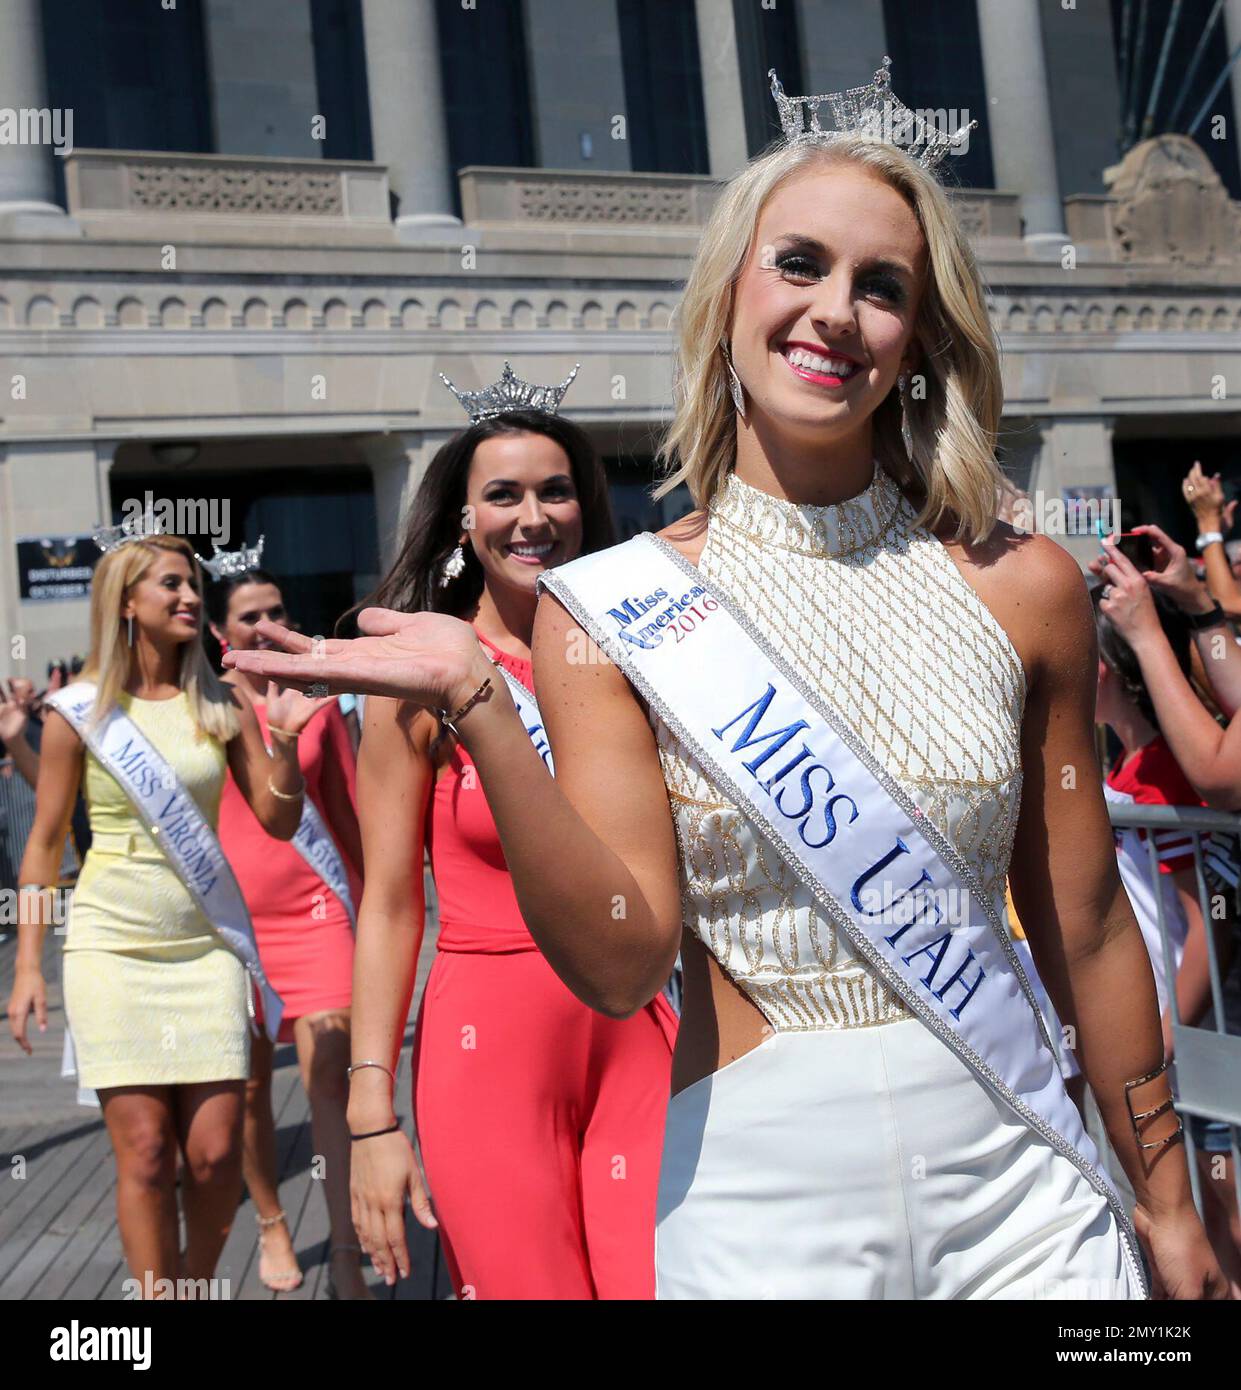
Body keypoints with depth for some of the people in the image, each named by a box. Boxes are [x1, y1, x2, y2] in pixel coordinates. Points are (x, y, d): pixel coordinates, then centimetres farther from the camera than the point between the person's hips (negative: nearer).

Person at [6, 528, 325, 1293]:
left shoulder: (223, 706, 3)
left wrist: (286, 737, -14)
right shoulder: (79, 712, -2)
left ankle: (198, 1279, 26)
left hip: (206, 944, 2)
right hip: (114, 949, -2)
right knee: (145, 1155, -1)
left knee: (216, 1152, 1)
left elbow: (280, 821, 3)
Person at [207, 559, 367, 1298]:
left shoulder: (318, 702, 5)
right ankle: (273, 1228, 30)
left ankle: (347, 1257, -1)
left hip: (316, 913, 0)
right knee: (250, 1085, 10)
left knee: (330, 1079, -7)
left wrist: (372, 900, 13)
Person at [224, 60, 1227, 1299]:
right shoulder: (609, 611, -7)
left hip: (1018, 1195, 2)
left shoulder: (1020, 587, -3)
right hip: (759, 1205, -1)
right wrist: (475, 710, -25)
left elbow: (1089, 929, 3)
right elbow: (620, 963, -14)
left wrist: (1167, 1207, 10)